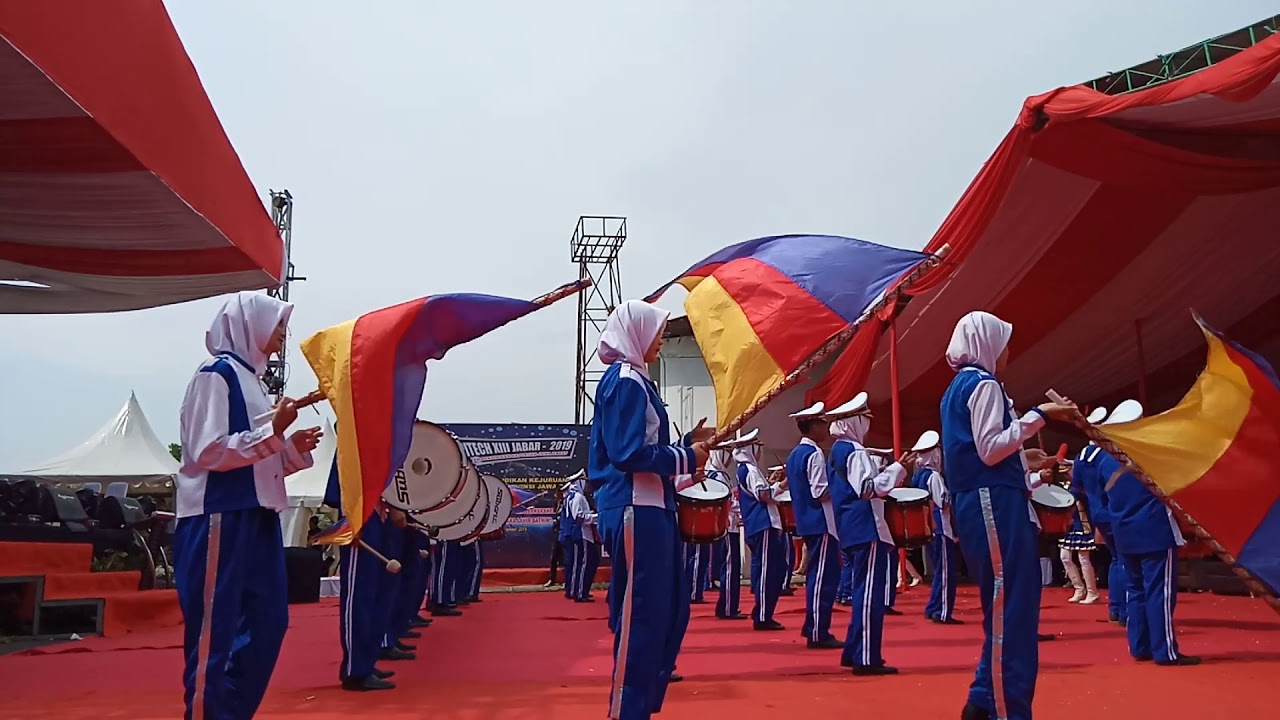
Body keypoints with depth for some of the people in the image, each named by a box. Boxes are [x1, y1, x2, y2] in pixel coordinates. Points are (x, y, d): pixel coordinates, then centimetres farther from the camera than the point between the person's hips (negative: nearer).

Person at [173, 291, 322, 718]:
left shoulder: (251, 377, 18)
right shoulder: (217, 374, -8)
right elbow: (209, 453, -17)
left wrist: (294, 448, 7)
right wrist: (274, 433, -19)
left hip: (257, 516, 9)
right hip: (220, 518, -9)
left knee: (267, 623, 11)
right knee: (215, 630, -2)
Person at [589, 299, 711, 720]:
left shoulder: (633, 379, 18)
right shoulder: (625, 380, -12)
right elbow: (629, 454, -22)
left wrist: (689, 444, 9)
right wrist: (687, 458, -11)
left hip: (650, 509, 11)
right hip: (635, 511, -11)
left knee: (670, 609, 15)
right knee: (641, 613, -4)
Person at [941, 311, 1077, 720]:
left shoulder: (956, 388, 20)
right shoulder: (984, 384, -9)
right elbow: (990, 450, -18)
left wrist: (1026, 460, 26)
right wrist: (1037, 416, -16)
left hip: (976, 506, 10)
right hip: (996, 505, -10)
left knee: (1003, 608, 15)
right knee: (1013, 609, -7)